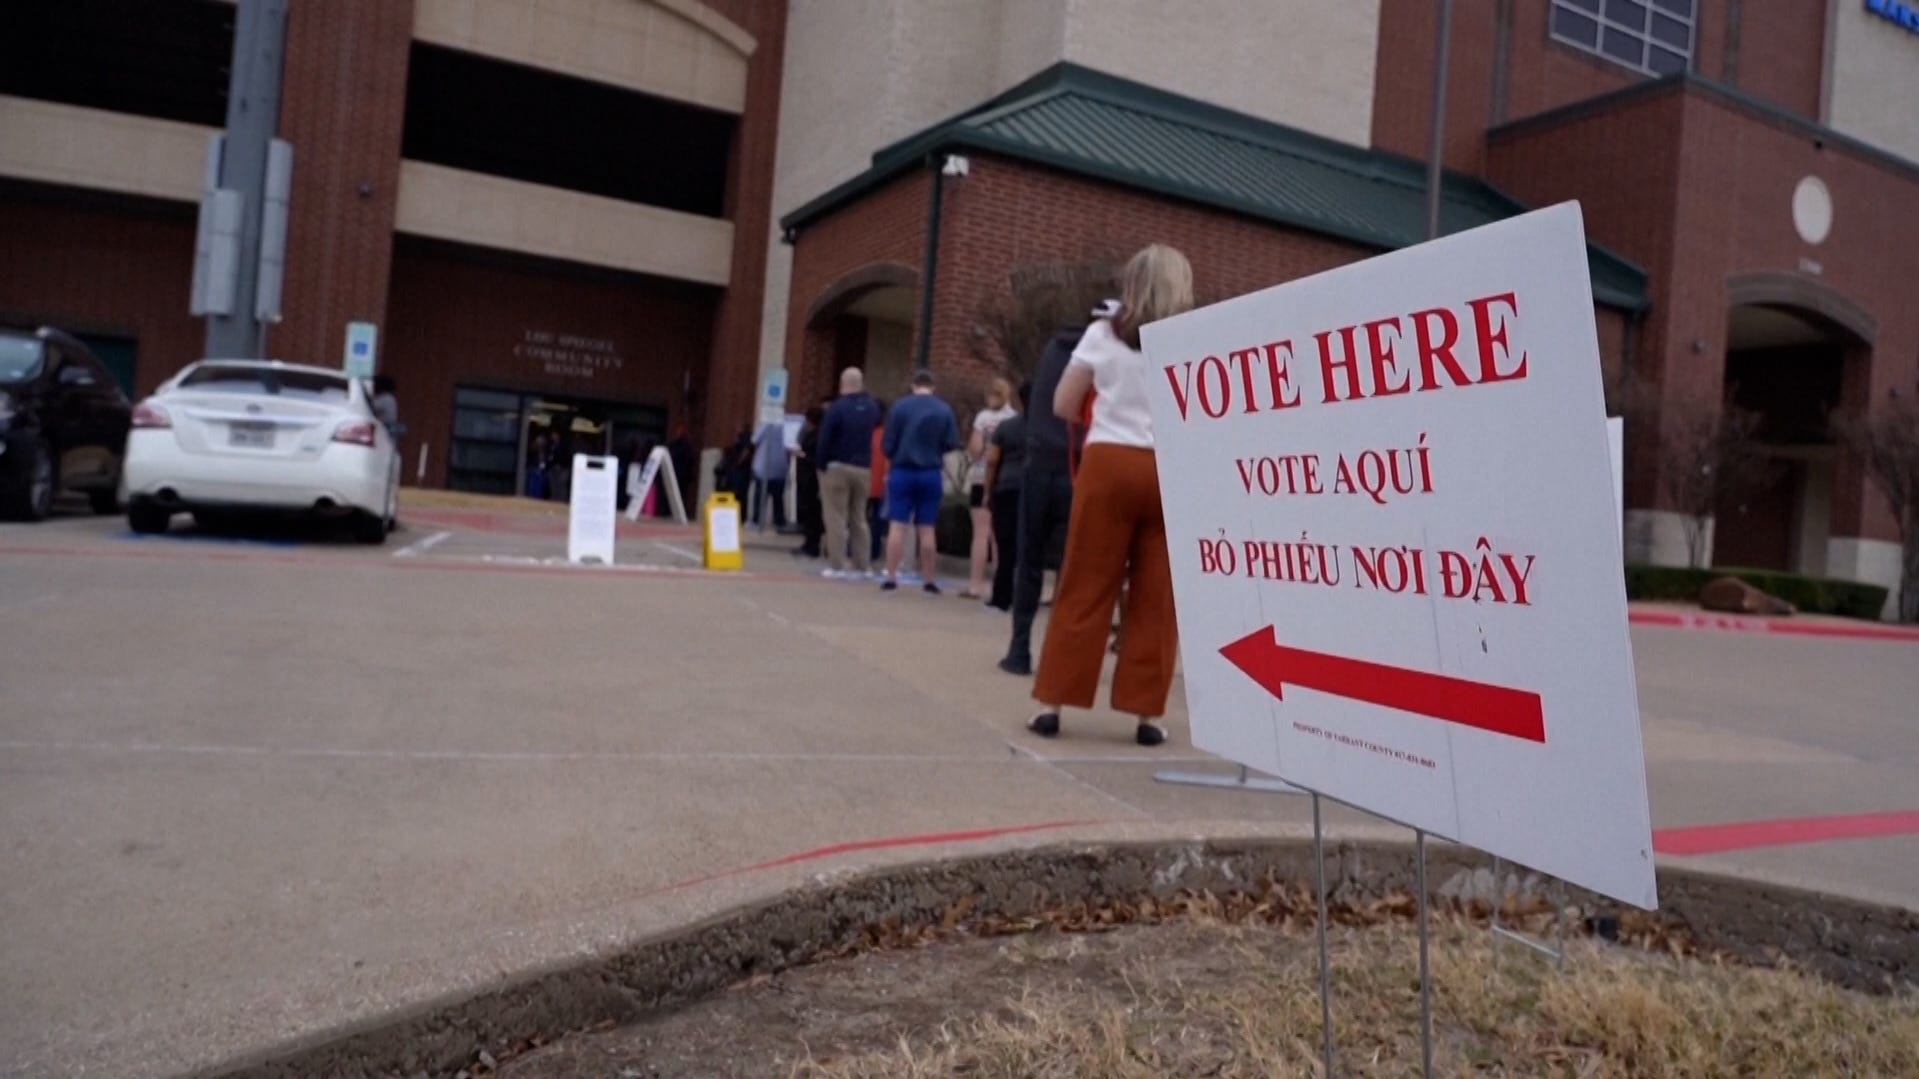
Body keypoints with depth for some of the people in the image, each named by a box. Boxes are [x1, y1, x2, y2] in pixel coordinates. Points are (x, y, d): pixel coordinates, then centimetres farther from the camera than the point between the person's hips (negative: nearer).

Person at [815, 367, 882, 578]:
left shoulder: (837, 408, -12)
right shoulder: (872, 408, 4)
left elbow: (825, 440, -14)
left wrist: (822, 465, -5)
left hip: (838, 468, -5)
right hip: (864, 469, 5)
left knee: (837, 518, -1)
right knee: (859, 518, 13)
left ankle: (836, 566, -2)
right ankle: (864, 566, 12)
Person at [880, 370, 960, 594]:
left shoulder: (900, 406, -4)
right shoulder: (945, 409, -1)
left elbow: (888, 443, -3)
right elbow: (952, 444, -2)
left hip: (902, 472, -1)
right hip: (931, 474, 1)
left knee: (897, 526, 1)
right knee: (927, 529, 6)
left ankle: (891, 577, -2)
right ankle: (931, 580, 9)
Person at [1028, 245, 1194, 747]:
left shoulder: (1103, 334, 4)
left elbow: (1062, 405, 8)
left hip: (1109, 463, 0)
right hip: (1169, 471, 0)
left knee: (1085, 589, 5)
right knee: (1156, 600, 6)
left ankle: (1052, 703, 8)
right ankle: (1148, 714, 9)